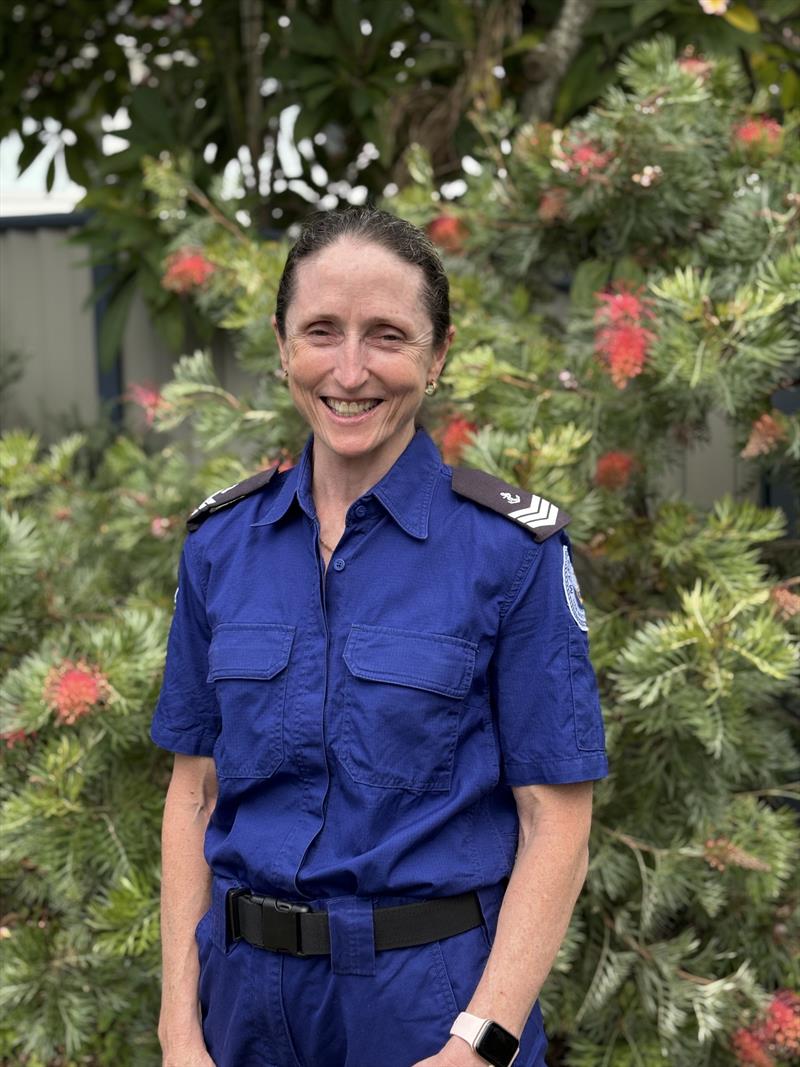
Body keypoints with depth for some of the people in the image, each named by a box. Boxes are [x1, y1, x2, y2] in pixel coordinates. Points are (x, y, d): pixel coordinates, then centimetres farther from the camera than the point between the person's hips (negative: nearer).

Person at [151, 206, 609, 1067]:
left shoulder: (512, 546, -11)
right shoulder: (219, 541, 0)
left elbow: (556, 825, -11)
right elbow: (194, 792, 3)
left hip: (434, 998, -3)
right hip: (250, 993, 4)